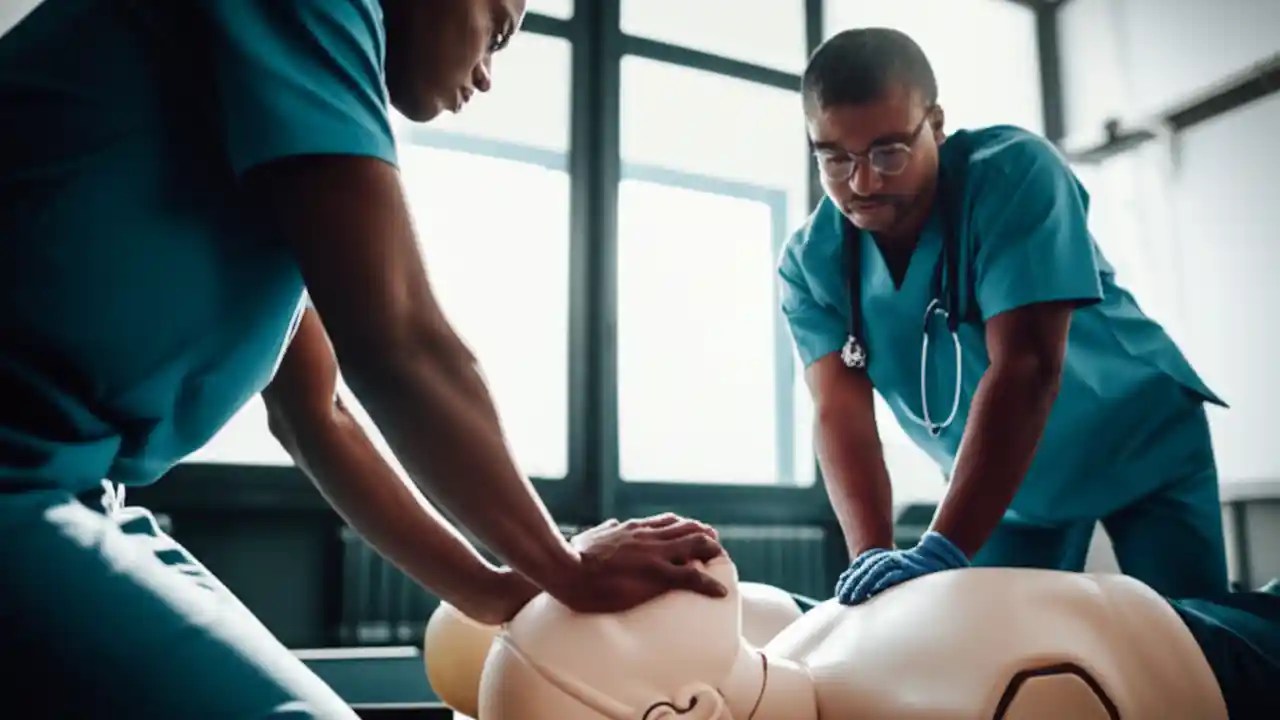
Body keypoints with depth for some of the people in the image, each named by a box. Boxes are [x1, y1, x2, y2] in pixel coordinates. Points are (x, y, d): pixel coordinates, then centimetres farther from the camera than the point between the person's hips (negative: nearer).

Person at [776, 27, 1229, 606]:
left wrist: (941, 550, -46)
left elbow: (1026, 368, -38)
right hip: (1007, 482, 3)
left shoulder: (1013, 172, -29)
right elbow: (840, 412, -24)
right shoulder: (808, 263, -17)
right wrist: (872, 555, -41)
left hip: (1142, 446, -3)